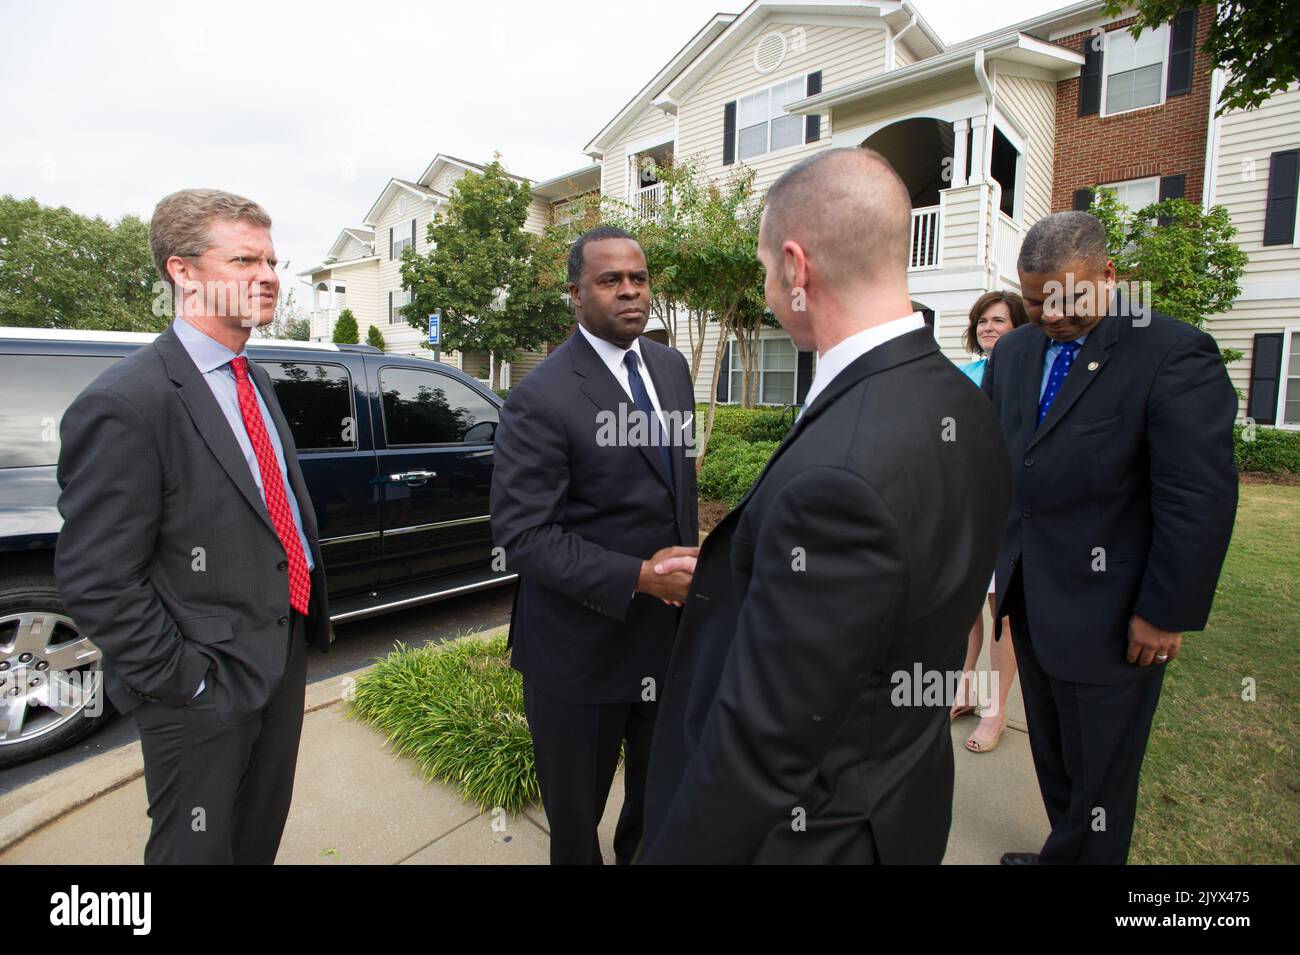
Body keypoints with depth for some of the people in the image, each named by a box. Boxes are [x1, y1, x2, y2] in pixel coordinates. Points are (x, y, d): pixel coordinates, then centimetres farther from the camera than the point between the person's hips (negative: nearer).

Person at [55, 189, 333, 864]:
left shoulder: (254, 381, 7)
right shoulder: (125, 404, -21)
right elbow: (95, 582, -20)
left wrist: (308, 617, 10)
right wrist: (185, 678, -17)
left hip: (285, 657, 7)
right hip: (203, 691, -7)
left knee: (261, 834, 26)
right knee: (200, 847, 16)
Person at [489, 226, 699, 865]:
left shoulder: (672, 367, 5)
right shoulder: (542, 397, -19)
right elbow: (522, 535, -21)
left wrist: (686, 569, 6)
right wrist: (637, 577, -26)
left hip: (670, 632, 6)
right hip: (584, 647, -6)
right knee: (575, 817, 20)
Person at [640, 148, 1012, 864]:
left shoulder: (836, 472, -36)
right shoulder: (964, 410, -6)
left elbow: (761, 747, -30)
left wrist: (678, 850, -15)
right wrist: (730, 572, 12)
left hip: (812, 830, -7)